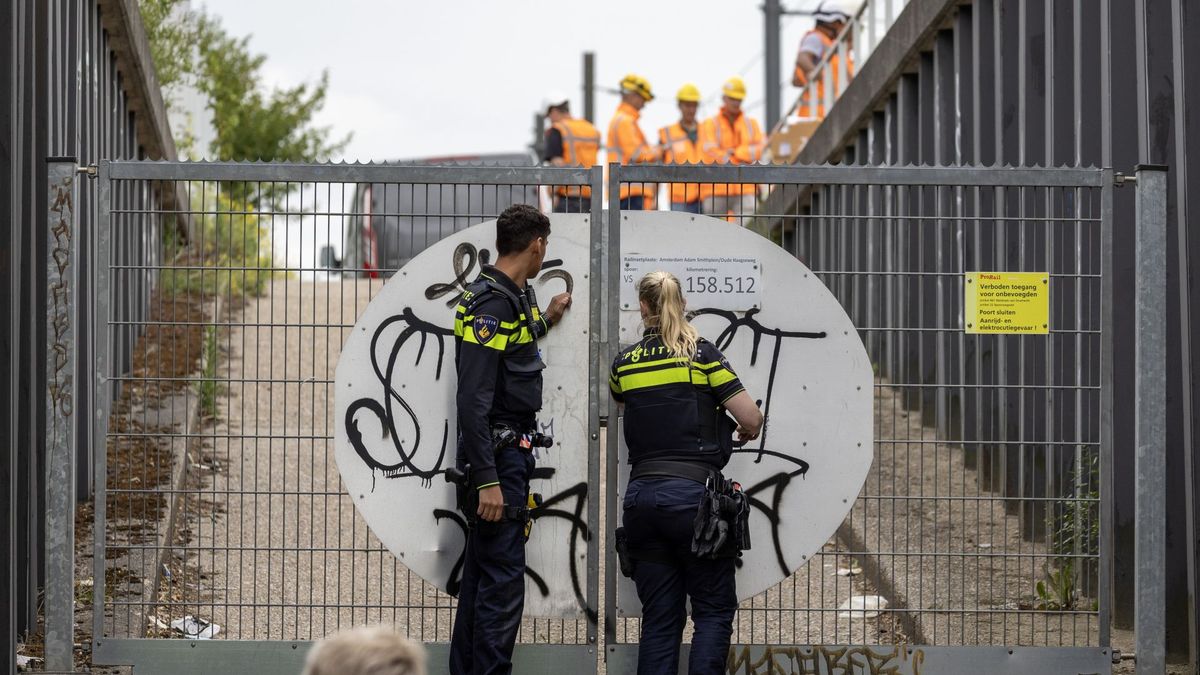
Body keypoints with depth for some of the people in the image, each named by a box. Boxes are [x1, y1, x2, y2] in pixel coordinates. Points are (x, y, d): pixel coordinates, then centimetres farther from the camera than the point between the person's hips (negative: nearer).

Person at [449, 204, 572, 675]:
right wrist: (487, 480, -26)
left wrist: (544, 321, 43)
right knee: (503, 581, -10)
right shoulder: (491, 303, -19)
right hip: (496, 460, -10)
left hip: (508, 454, 10)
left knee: (482, 574, 13)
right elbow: (472, 400, -24)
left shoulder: (512, 296, 12)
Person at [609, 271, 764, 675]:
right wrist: (746, 433, 19)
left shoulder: (625, 362, 9)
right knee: (714, 610, 5)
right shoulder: (702, 354, -2)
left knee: (659, 618, 8)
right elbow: (751, 419, -3)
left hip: (642, 495, 4)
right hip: (693, 491, -4)